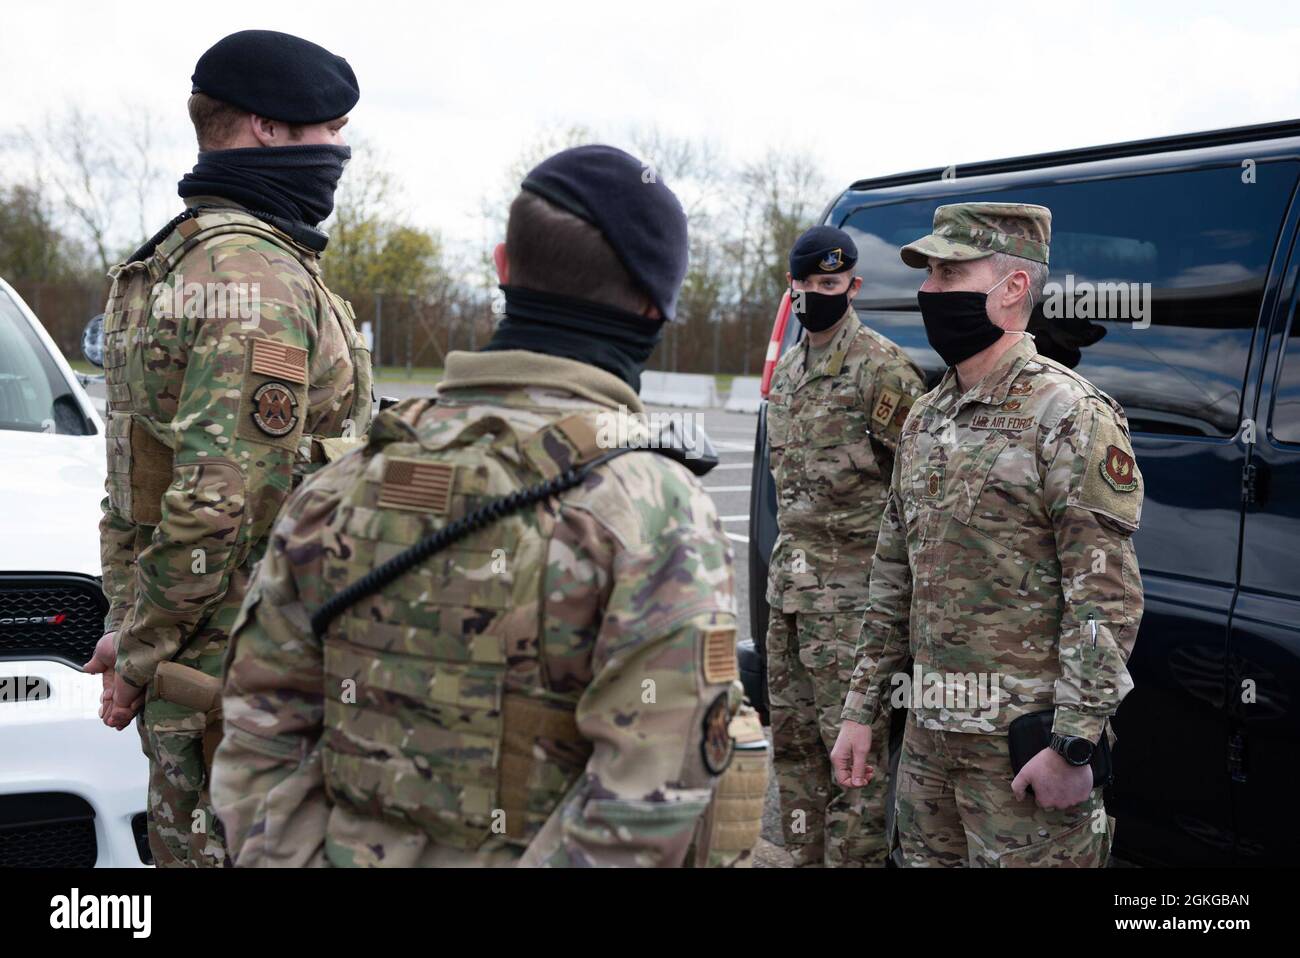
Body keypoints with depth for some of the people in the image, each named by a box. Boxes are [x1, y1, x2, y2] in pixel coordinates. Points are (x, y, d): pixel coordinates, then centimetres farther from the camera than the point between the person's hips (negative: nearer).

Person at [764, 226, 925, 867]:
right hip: (788, 583, 9)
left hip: (850, 589, -9)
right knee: (793, 736, 15)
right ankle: (806, 855, 27)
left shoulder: (881, 368, -11)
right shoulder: (787, 369, 14)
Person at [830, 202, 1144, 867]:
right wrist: (861, 708, 15)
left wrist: (1072, 744, -21)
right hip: (928, 736, 8)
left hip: (1025, 735, -7)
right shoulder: (924, 419, 13)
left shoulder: (1070, 415, -12)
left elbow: (1108, 598, -17)